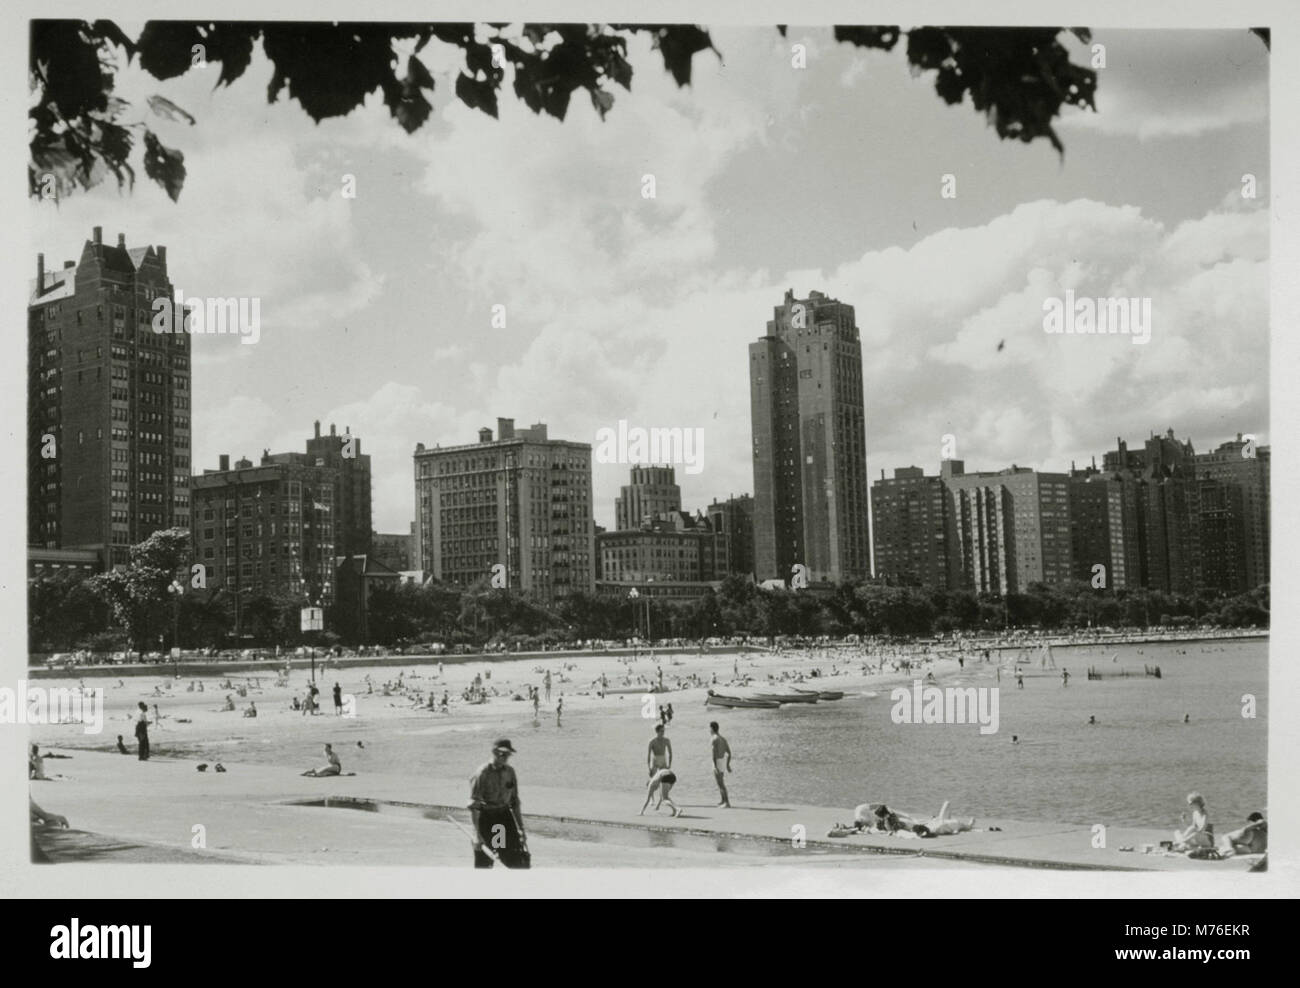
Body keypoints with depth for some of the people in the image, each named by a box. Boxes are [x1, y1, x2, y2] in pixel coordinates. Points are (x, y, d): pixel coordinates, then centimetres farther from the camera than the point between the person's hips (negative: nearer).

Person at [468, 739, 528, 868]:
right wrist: (476, 834, -21)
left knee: (521, 860, -2)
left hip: (505, 815, 5)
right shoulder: (482, 773, -12)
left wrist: (521, 828, 13)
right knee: (483, 863, -1)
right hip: (486, 817, -5)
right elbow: (473, 805, -15)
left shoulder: (510, 771, 6)